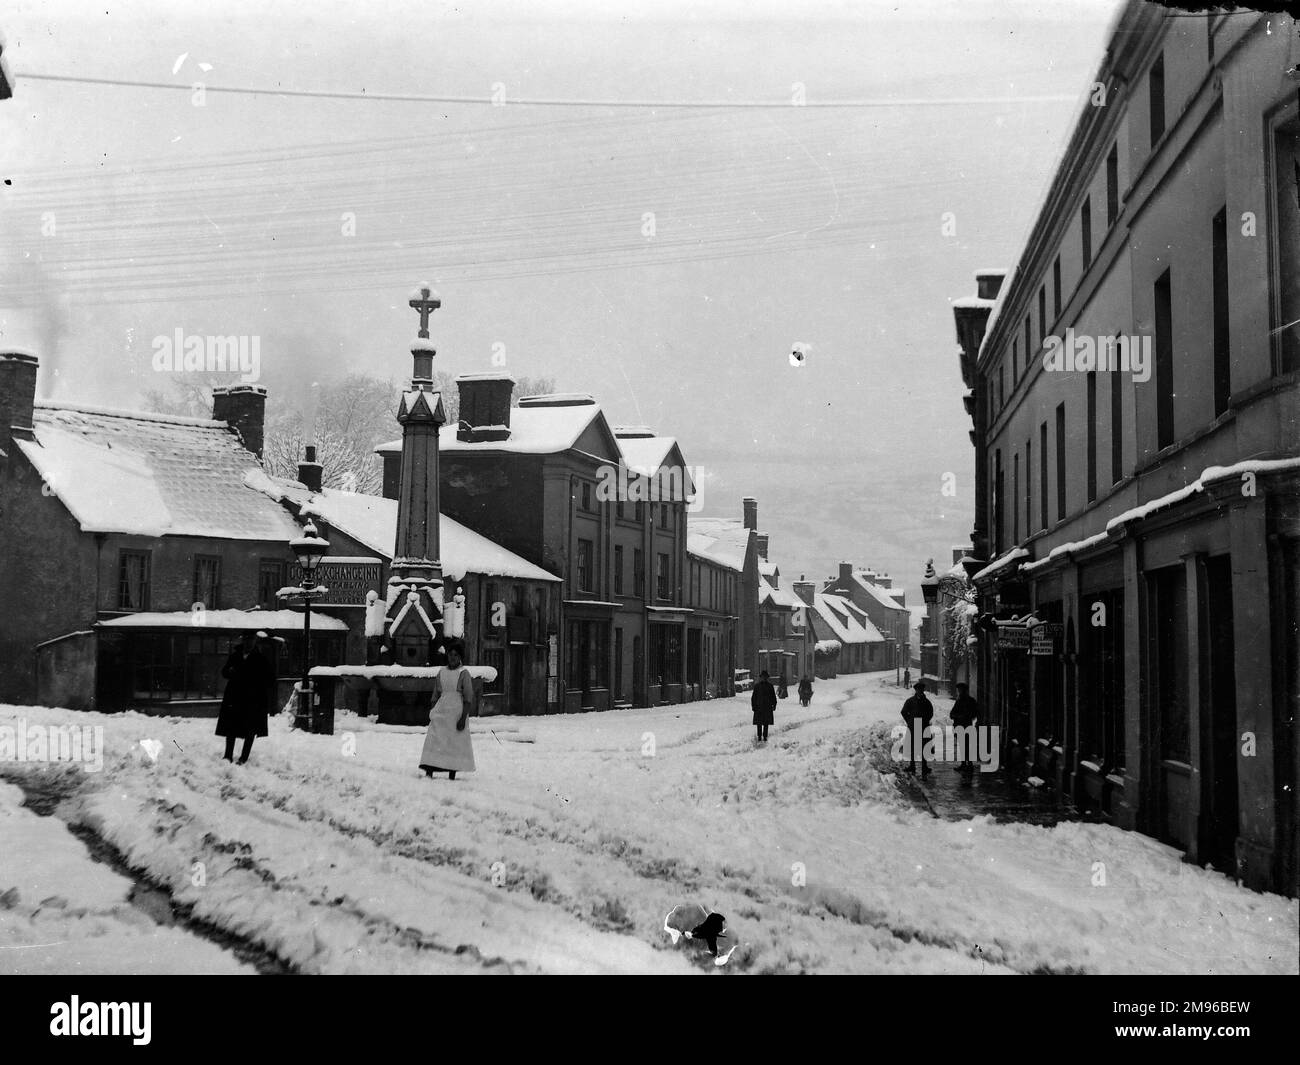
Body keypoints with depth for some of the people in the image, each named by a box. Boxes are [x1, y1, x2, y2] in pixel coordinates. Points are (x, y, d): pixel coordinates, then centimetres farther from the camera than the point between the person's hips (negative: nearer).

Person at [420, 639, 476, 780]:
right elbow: (435, 695, 17)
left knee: (455, 744, -2)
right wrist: (433, 713, 11)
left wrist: (463, 718, -14)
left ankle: (452, 776, 2)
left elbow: (468, 699, -7)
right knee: (433, 741, -6)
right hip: (440, 712, 4)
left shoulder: (464, 674, -3)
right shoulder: (441, 672, 11)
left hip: (456, 712, -4)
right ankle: (428, 773, -9)